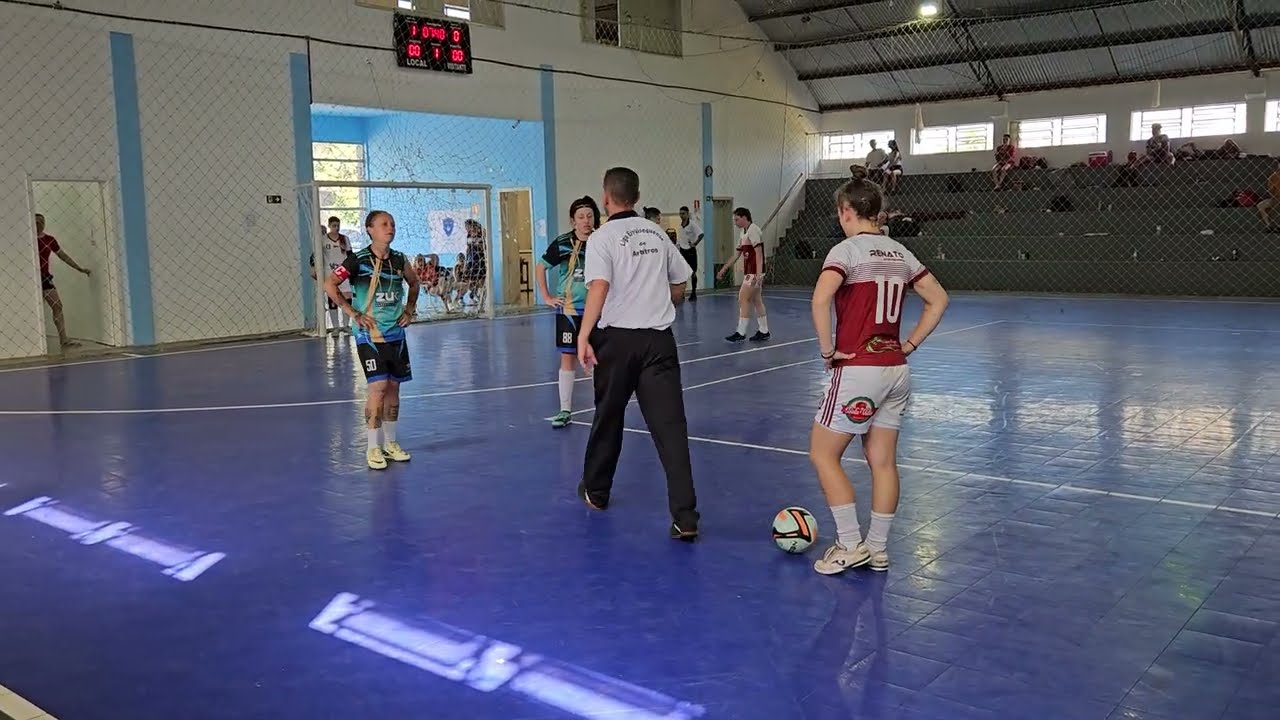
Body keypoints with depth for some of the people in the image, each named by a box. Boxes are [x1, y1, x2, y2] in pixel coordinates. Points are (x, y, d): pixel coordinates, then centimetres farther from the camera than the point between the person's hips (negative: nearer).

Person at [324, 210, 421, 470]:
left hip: (396, 333, 5)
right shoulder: (358, 261, -11)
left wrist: (410, 309, 12)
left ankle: (390, 443, 22)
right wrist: (353, 314, -14)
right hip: (369, 334, -5)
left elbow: (414, 283, 23)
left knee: (393, 388, 9)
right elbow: (329, 284, -13)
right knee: (378, 387, -11)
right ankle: (373, 448, 0)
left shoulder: (399, 259, 4)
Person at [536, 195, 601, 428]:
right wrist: (547, 297, 3)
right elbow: (540, 268, 8)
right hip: (569, 310, -1)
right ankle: (565, 410, 10)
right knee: (567, 358, 2)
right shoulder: (562, 244, -4)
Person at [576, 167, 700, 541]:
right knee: (670, 424, -4)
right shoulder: (657, 233, 10)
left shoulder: (602, 238, -6)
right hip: (660, 339, 3)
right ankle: (685, 516, -10)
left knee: (608, 418, 17)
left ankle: (596, 491, 36)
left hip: (617, 338, -3)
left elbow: (599, 287, -21)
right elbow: (679, 287, 16)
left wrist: (584, 335, -25)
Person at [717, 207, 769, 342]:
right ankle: (763, 331, 16)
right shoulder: (744, 232, 17)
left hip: (754, 273, -9)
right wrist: (724, 269, 25)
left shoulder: (753, 230, -12)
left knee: (743, 299, -9)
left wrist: (758, 274, -23)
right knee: (756, 301, 11)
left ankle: (741, 333, -8)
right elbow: (738, 254, 24)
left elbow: (759, 253, -18)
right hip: (749, 272, 9)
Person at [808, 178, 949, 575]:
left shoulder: (847, 249, -10)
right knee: (883, 461, 12)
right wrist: (910, 344, 14)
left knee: (823, 455, 5)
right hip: (897, 370, 7)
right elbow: (938, 299, 17)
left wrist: (827, 350, -15)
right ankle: (877, 549, 19)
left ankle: (851, 546, 6)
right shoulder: (899, 252, 11)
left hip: (858, 369, -7)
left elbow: (820, 299, -26)